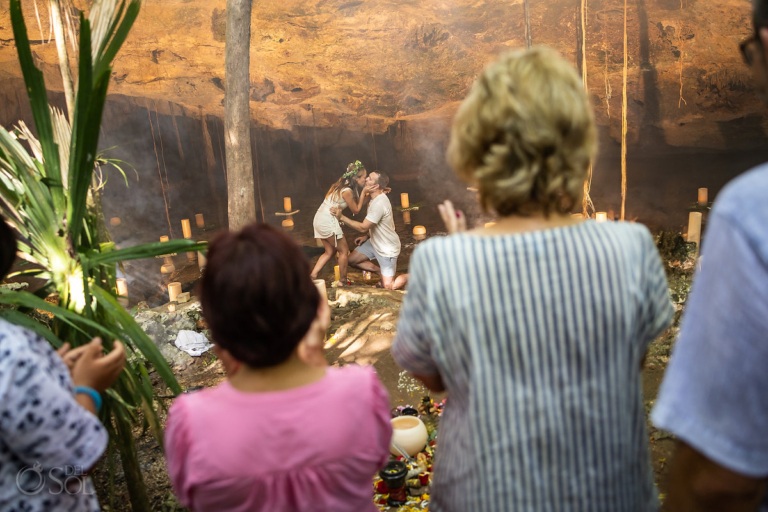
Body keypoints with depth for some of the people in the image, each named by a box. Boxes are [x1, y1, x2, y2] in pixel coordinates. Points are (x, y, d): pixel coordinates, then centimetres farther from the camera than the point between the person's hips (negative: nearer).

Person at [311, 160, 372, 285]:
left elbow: (357, 202, 12)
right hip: (328, 222, -9)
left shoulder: (341, 184, 9)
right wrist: (364, 193, -6)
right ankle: (342, 281, 16)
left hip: (319, 219, 9)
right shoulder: (346, 191, -19)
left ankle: (312, 276, 13)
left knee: (330, 251, 19)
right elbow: (356, 210, -8)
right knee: (344, 251, 6)